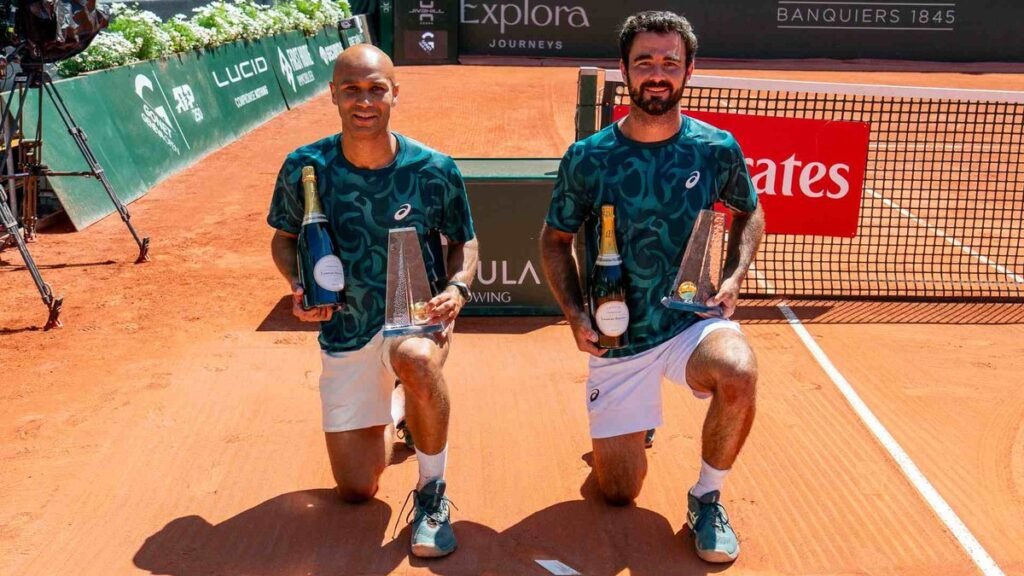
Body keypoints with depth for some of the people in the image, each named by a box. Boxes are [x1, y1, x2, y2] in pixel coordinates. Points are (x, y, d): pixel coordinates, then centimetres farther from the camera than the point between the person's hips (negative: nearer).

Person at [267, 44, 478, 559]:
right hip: (345, 331, 2)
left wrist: (457, 287, -20)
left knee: (416, 359, -42)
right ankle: (389, 414, 43)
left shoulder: (433, 169, -13)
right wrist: (297, 285, -16)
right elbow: (284, 239, 4)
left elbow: (464, 243, 1)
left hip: (415, 315, -2)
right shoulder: (305, 168, -11)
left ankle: (432, 491, -14)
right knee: (356, 490, 8)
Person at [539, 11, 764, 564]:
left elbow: (749, 212, 12)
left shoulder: (717, 149, -7)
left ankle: (706, 498, -8)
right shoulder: (587, 158, -9)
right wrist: (574, 314, -10)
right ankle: (631, 425, 42)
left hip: (693, 322, 0)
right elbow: (555, 239, 4)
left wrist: (734, 276, -5)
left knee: (737, 372, -36)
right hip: (616, 340, 0)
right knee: (617, 493, 5)